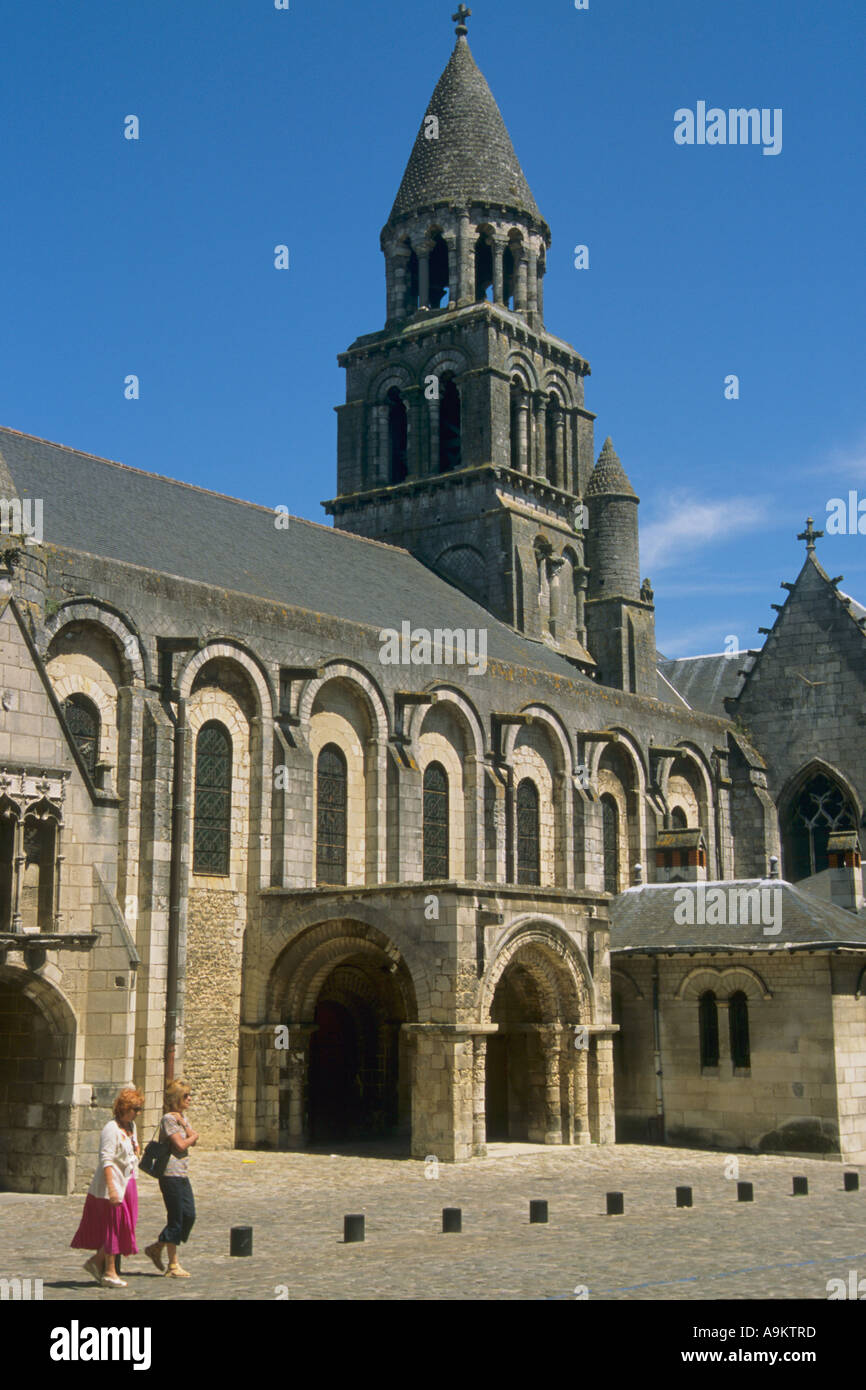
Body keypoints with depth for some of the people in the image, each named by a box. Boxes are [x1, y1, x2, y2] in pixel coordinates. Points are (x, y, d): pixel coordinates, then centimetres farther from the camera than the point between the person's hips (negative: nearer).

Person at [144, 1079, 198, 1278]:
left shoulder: (182, 1117, 16)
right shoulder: (168, 1118, -12)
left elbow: (194, 1140, 5)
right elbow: (181, 1145, -18)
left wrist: (183, 1124, -8)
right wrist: (193, 1136, -1)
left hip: (182, 1175, 9)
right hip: (171, 1174, -9)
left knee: (188, 1215, 10)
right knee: (176, 1219, -4)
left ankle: (157, 1247, 24)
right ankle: (173, 1266, 5)